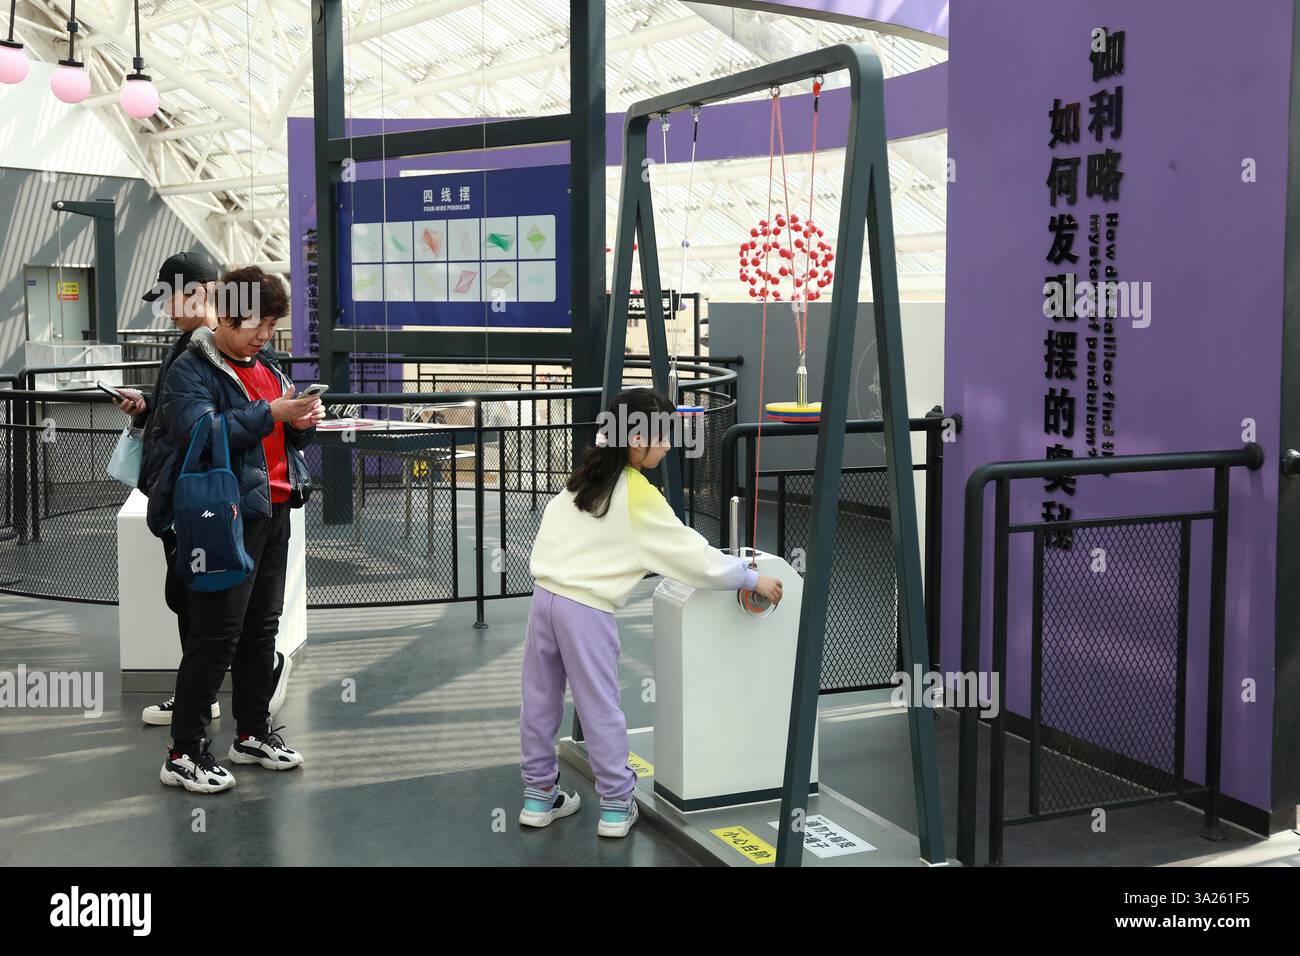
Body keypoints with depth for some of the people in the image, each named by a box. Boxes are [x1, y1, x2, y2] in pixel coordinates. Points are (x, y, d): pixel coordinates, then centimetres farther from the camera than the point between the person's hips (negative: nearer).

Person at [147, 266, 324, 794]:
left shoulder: (267, 368, 16)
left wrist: (303, 423, -3)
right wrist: (269, 413, -25)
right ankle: (183, 753, 2)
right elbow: (199, 431, -24)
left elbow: (290, 437, 20)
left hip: (272, 512, 8)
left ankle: (253, 732, 28)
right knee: (217, 635, -7)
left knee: (262, 629, 15)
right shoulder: (192, 369, -8)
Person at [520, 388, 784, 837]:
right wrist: (751, 579, -1)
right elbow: (691, 552, -9)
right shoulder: (640, 496, -12)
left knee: (540, 702, 14)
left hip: (545, 595, 7)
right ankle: (617, 806, 15)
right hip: (585, 610, -7)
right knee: (601, 710, 4)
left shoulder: (587, 475, 9)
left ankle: (539, 796, 27)